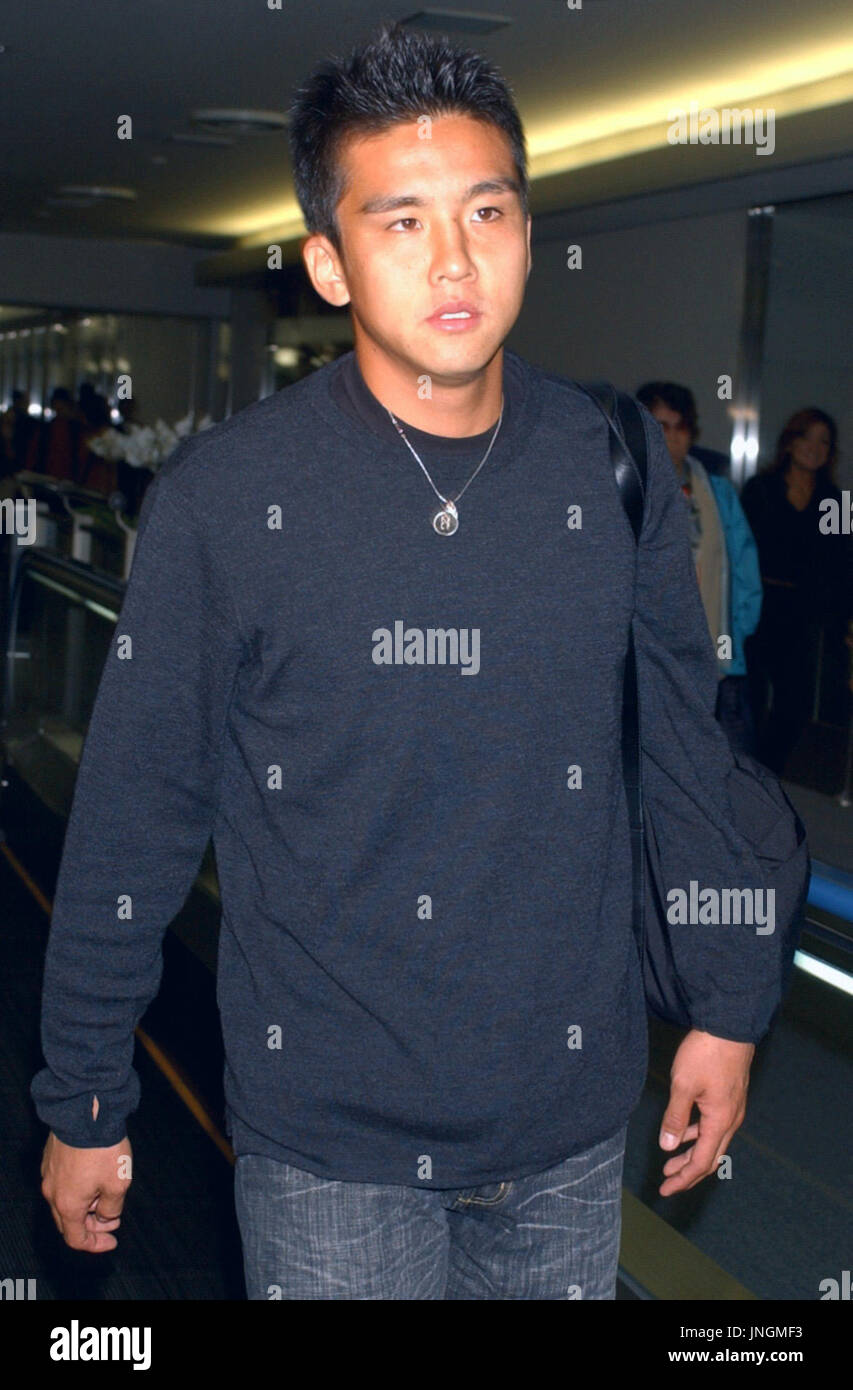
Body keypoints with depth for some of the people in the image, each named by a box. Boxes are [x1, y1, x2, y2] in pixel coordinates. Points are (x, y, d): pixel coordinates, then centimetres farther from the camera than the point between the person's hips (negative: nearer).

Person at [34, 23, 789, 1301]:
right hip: (328, 1141, -2)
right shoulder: (225, 499, -13)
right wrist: (82, 1099, -1)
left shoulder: (615, 468, -5)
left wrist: (728, 1006, 8)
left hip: (573, 1114, 3)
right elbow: (134, 815, -7)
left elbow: (689, 750, 4)